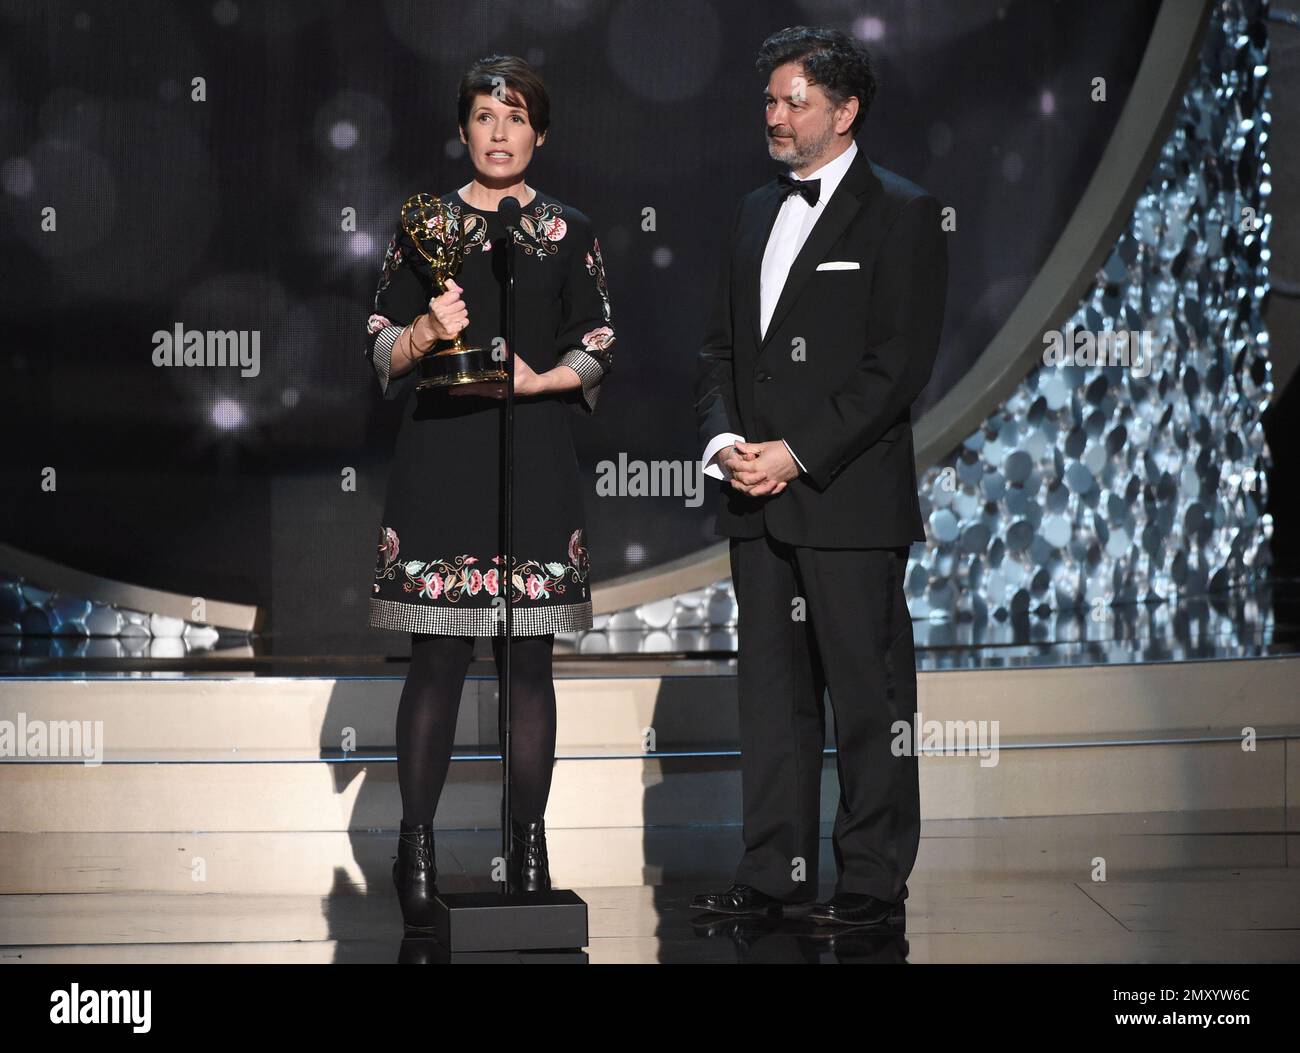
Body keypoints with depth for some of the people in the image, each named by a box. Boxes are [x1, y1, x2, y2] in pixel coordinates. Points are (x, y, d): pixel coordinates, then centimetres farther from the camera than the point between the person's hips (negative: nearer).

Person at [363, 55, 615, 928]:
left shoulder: (569, 233, 10)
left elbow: (598, 350, 7)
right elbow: (382, 347, 4)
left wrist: (539, 379, -10)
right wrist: (427, 331, -16)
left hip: (535, 462, 1)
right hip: (441, 459, -1)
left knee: (530, 661, 2)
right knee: (438, 659, -4)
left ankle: (531, 847, 8)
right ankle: (417, 846, 2)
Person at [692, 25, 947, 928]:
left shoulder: (900, 214, -4)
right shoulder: (756, 213, 17)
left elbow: (901, 364, -11)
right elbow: (722, 345, 18)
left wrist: (798, 452, -15)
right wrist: (724, 438, -1)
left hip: (850, 498, -6)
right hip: (758, 505, 7)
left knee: (868, 695, -2)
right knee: (773, 690, 10)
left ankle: (874, 882, 4)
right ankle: (774, 873, 16)